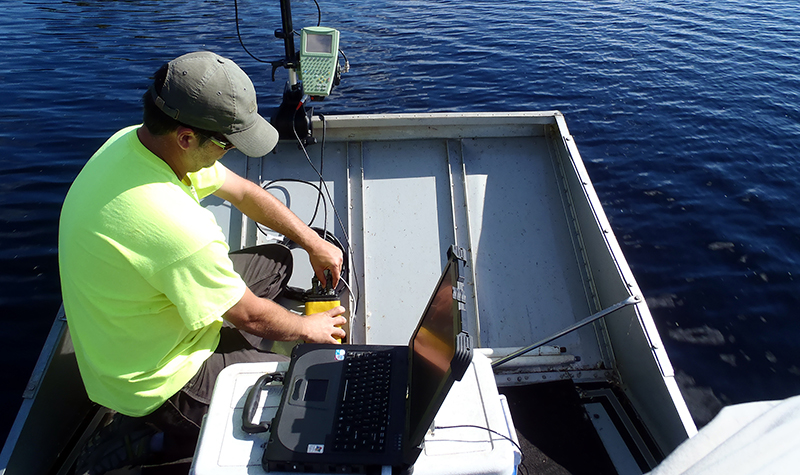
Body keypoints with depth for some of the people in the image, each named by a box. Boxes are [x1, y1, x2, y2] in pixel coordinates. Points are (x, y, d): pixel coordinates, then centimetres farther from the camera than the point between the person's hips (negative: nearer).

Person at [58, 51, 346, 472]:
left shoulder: (131, 140, -9)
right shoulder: (173, 223, -38)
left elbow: (243, 191, 2)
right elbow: (249, 315, -23)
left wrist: (314, 243, 4)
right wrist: (309, 328, -3)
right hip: (154, 384, -8)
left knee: (276, 261, 11)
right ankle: (166, 433, 3)